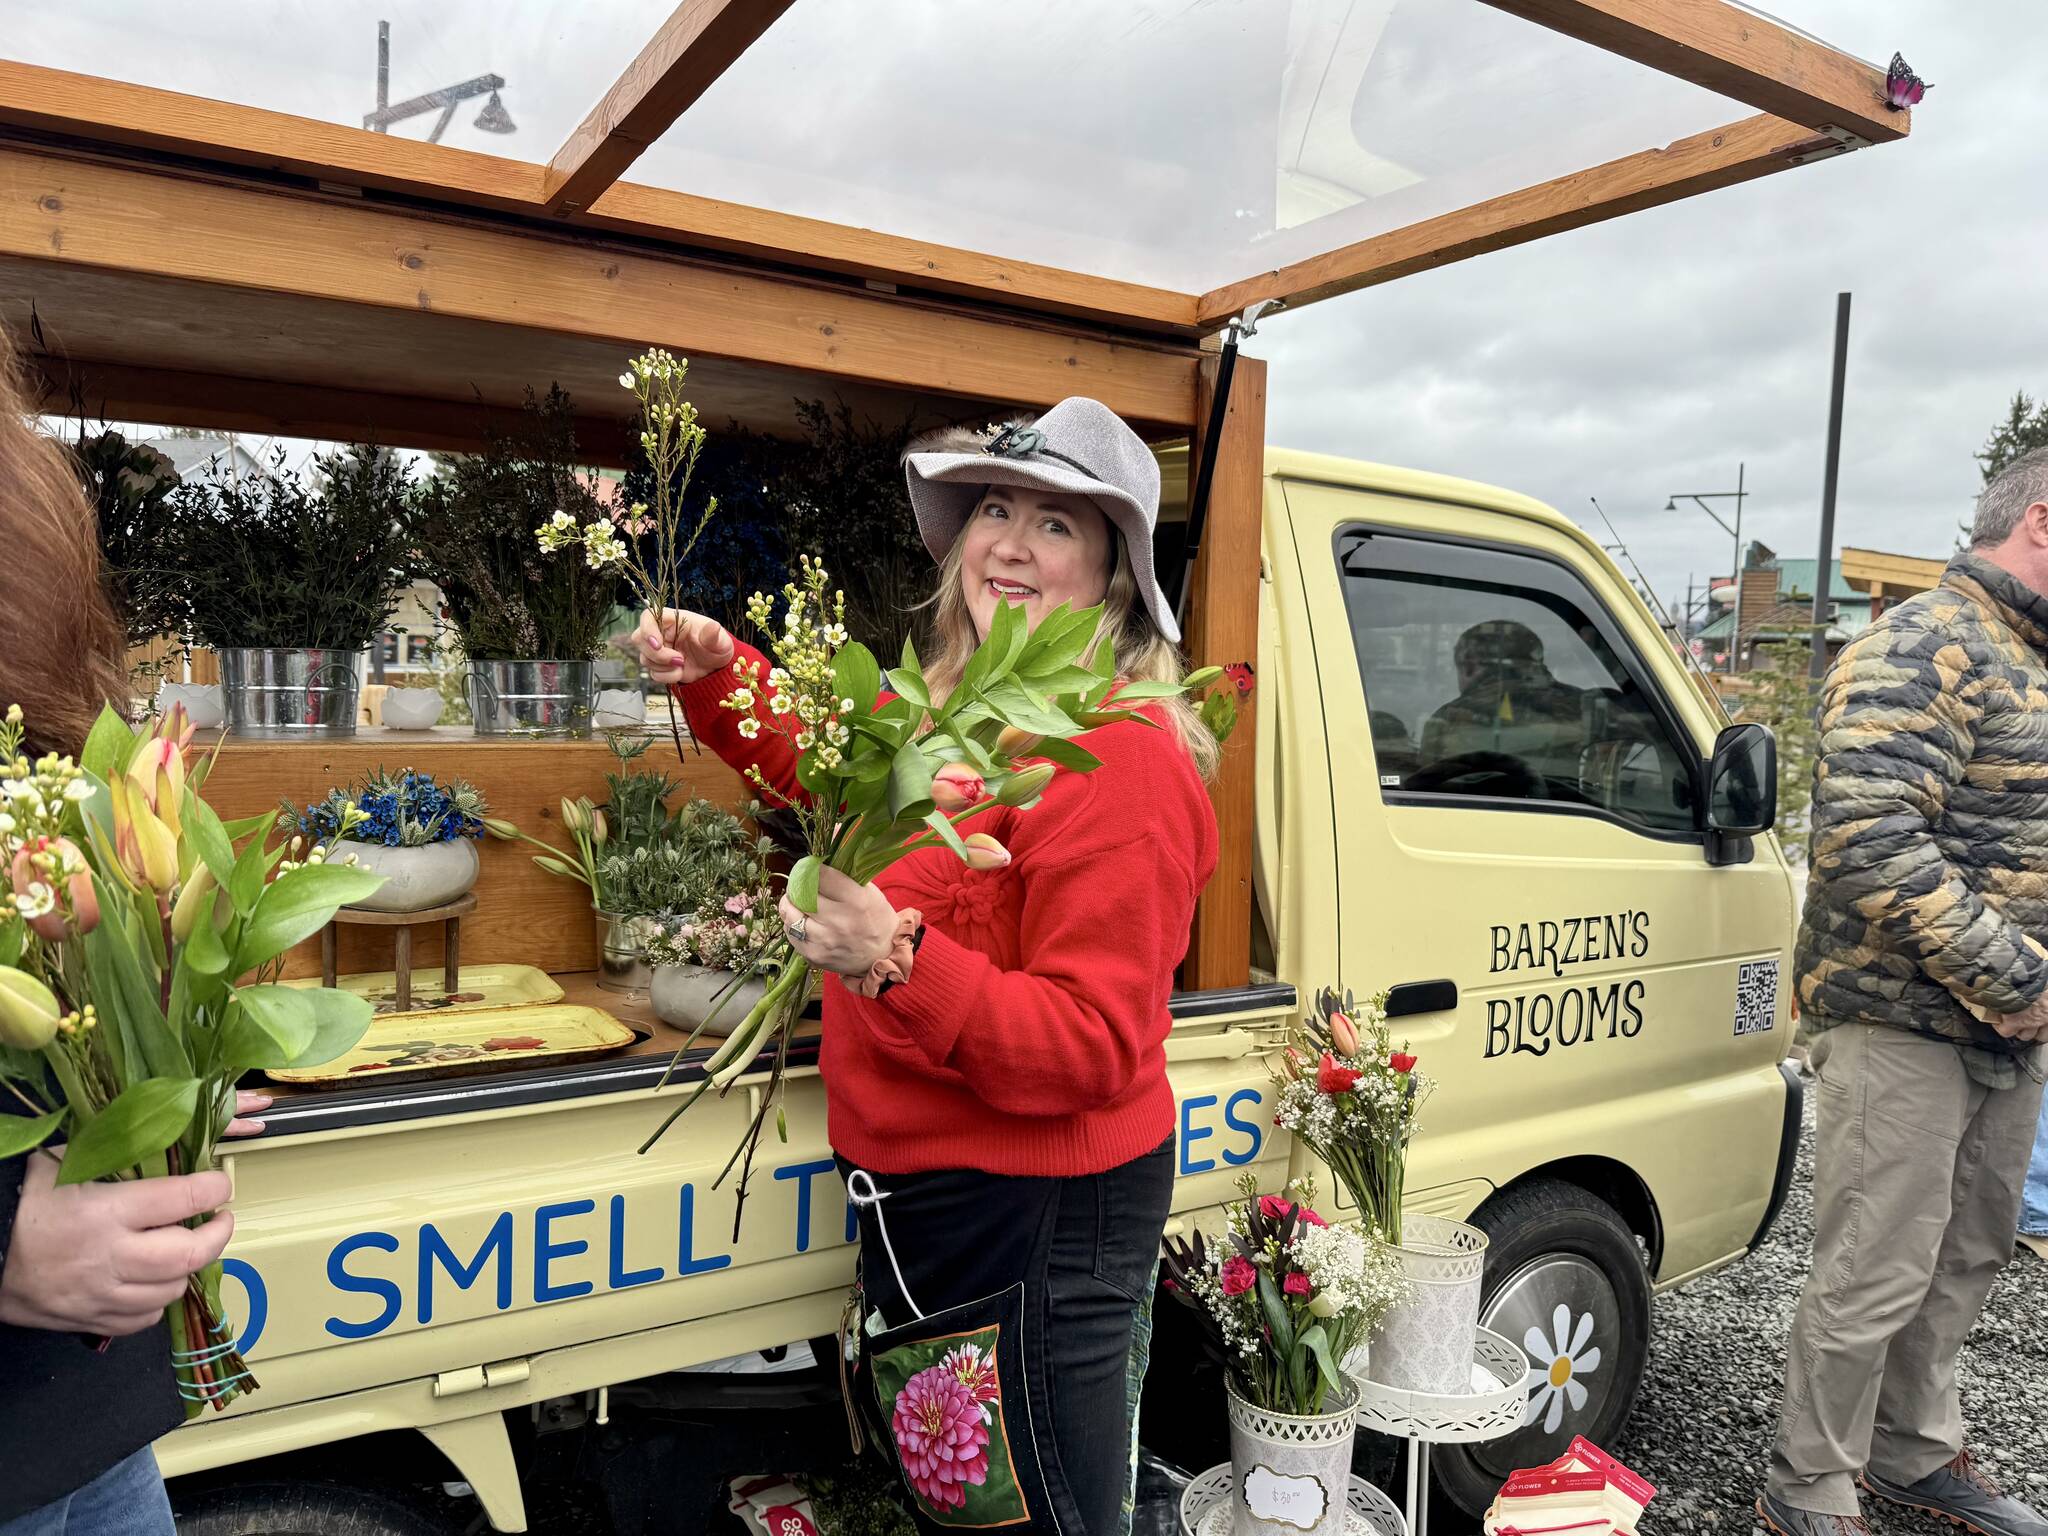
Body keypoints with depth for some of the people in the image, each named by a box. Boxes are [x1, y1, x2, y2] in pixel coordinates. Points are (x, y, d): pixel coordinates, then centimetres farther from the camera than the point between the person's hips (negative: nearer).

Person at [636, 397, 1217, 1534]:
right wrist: (717, 677, 7)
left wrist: (903, 964, -38)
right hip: (921, 1188, 9)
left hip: (1036, 1219, -9)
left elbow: (1093, 1046, -25)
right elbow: (828, 767, 24)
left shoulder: (1120, 763, -23)